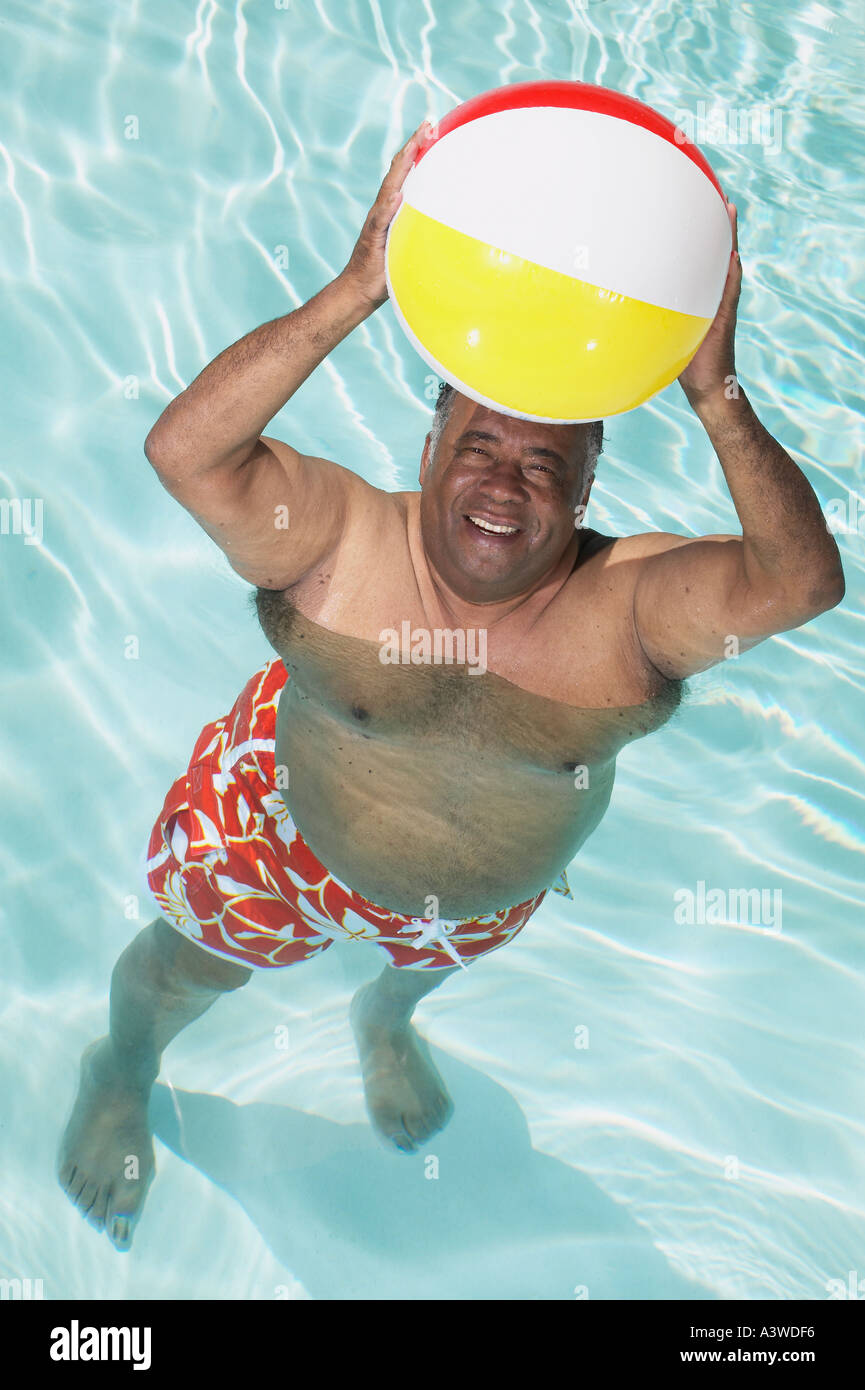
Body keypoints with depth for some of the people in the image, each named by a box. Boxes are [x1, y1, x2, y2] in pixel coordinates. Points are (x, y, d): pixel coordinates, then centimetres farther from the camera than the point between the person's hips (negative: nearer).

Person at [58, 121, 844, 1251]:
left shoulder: (629, 603, -30)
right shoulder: (347, 541, -33)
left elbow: (801, 577, -44)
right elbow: (184, 450, -47)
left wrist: (715, 395, -52)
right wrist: (357, 293, -54)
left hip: (490, 896, 2)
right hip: (285, 837, -2)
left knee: (426, 965, 37)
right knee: (189, 969, 26)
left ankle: (385, 1022, 78)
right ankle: (122, 1075, 64)